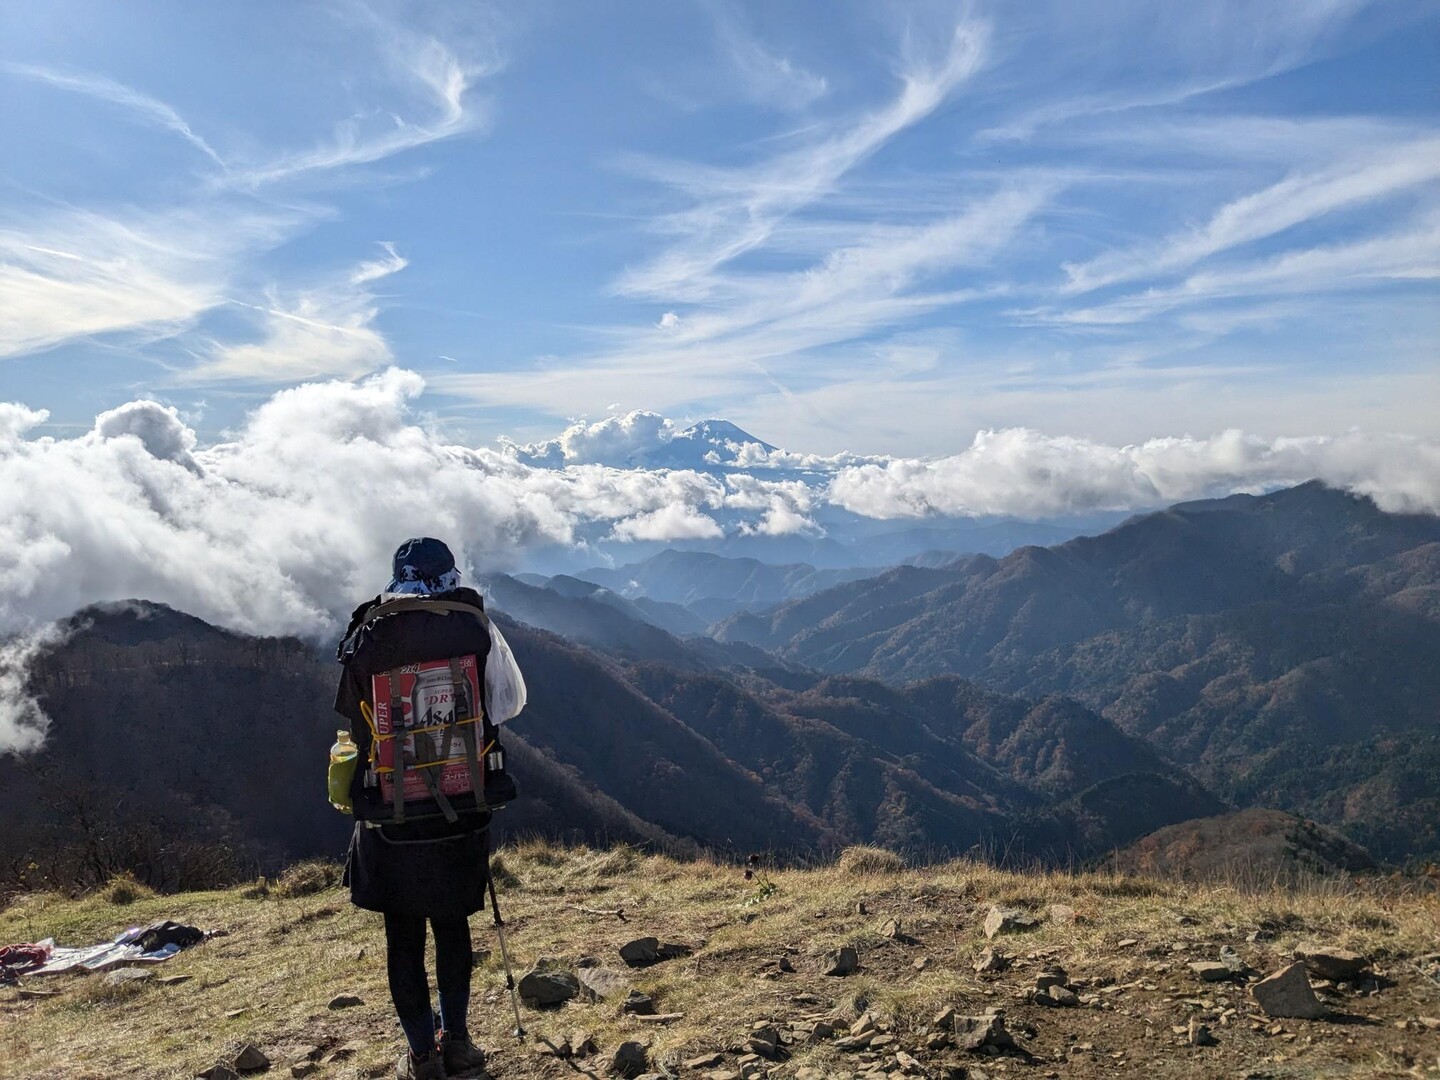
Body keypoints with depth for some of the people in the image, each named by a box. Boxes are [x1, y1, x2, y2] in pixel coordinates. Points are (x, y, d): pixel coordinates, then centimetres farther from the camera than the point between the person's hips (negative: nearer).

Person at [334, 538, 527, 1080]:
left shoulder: (365, 639, -9)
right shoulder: (476, 628, -9)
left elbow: (353, 719, 1)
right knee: (452, 925, 20)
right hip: (463, 817, 1)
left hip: (390, 823, -1)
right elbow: (511, 704, -1)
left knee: (403, 937, 14)